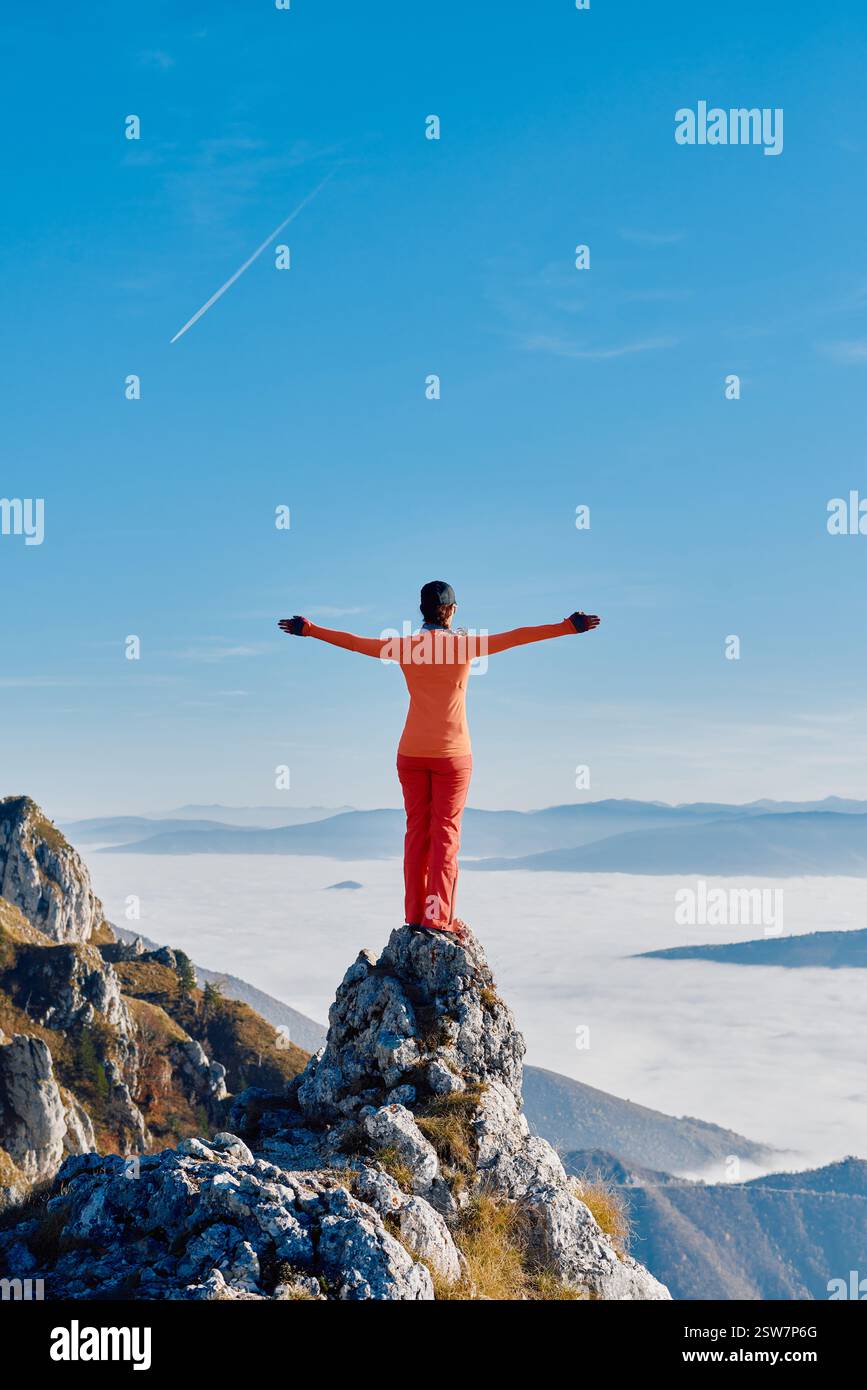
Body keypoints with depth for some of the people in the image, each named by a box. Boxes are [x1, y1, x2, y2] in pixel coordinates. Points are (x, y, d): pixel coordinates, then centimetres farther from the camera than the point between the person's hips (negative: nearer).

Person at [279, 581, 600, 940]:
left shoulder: (403, 647, 0)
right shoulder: (466, 645, -7)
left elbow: (353, 641, 8)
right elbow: (517, 637, -8)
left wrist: (310, 629, 21)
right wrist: (568, 627, -5)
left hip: (412, 752, 3)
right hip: (452, 753, -3)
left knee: (417, 830, 8)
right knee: (445, 832, 0)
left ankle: (415, 913, 7)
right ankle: (437, 916, -6)